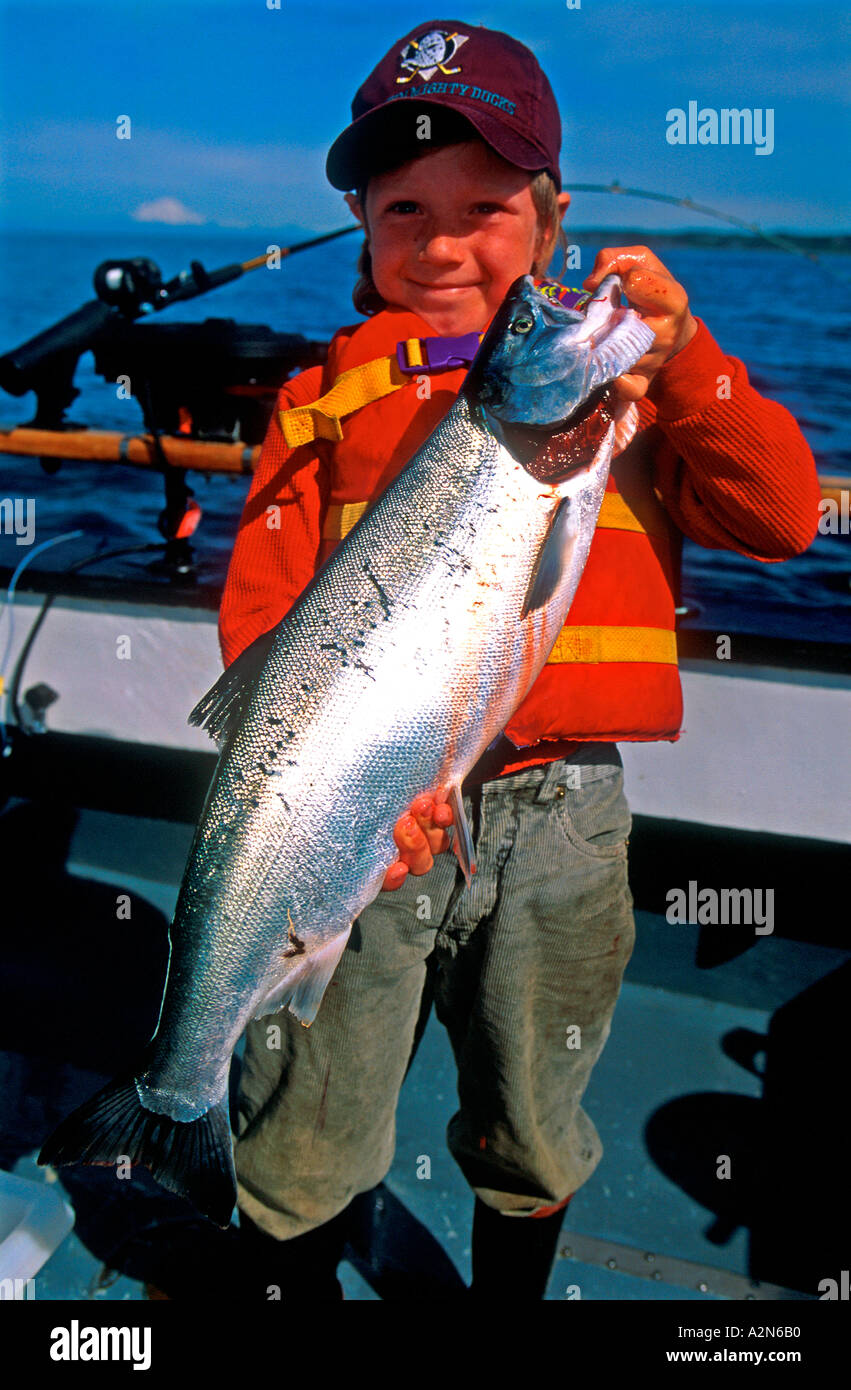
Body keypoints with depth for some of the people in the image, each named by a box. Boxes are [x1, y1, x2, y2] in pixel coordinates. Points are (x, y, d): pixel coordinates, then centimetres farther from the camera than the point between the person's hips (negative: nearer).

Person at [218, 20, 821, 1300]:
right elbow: (260, 616, -2)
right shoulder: (330, 399, 6)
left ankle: (510, 1292, 50)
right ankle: (295, 1289, 41)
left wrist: (680, 352, -9)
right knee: (308, 1146, 11)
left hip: (560, 813, 2)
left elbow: (785, 518, 0)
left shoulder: (623, 380, 9)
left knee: (534, 1139, 21)